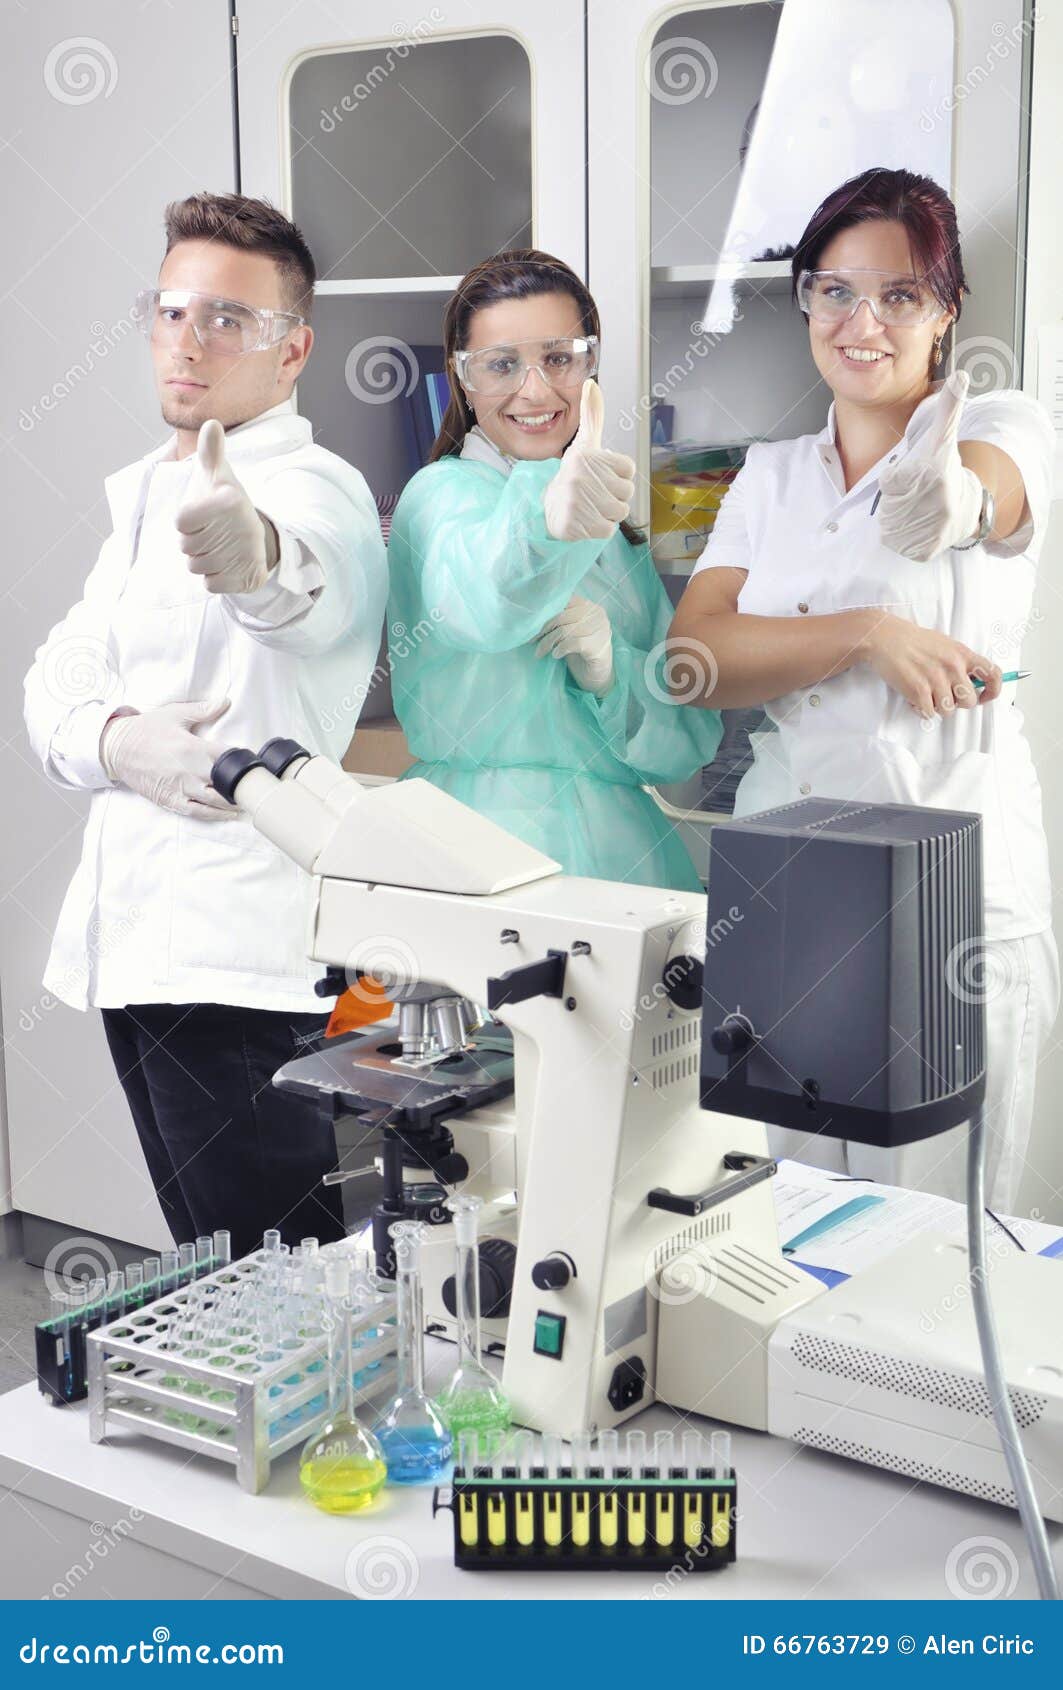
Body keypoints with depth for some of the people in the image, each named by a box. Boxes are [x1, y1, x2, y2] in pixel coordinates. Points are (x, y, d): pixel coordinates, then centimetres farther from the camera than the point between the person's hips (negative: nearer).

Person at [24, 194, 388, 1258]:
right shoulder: (149, 497, 17)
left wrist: (250, 556, -60)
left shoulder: (311, 485, -11)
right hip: (133, 946, 8)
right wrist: (113, 741, -11)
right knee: (205, 1277, 18)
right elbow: (54, 681, 11)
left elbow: (305, 585, -37)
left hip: (242, 958, -8)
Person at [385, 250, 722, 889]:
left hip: (627, 850, 6)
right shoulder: (443, 493, -2)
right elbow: (482, 601, -27)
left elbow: (690, 739, 12)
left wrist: (612, 672, -7)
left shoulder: (616, 532, 19)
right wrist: (551, 518, -47)